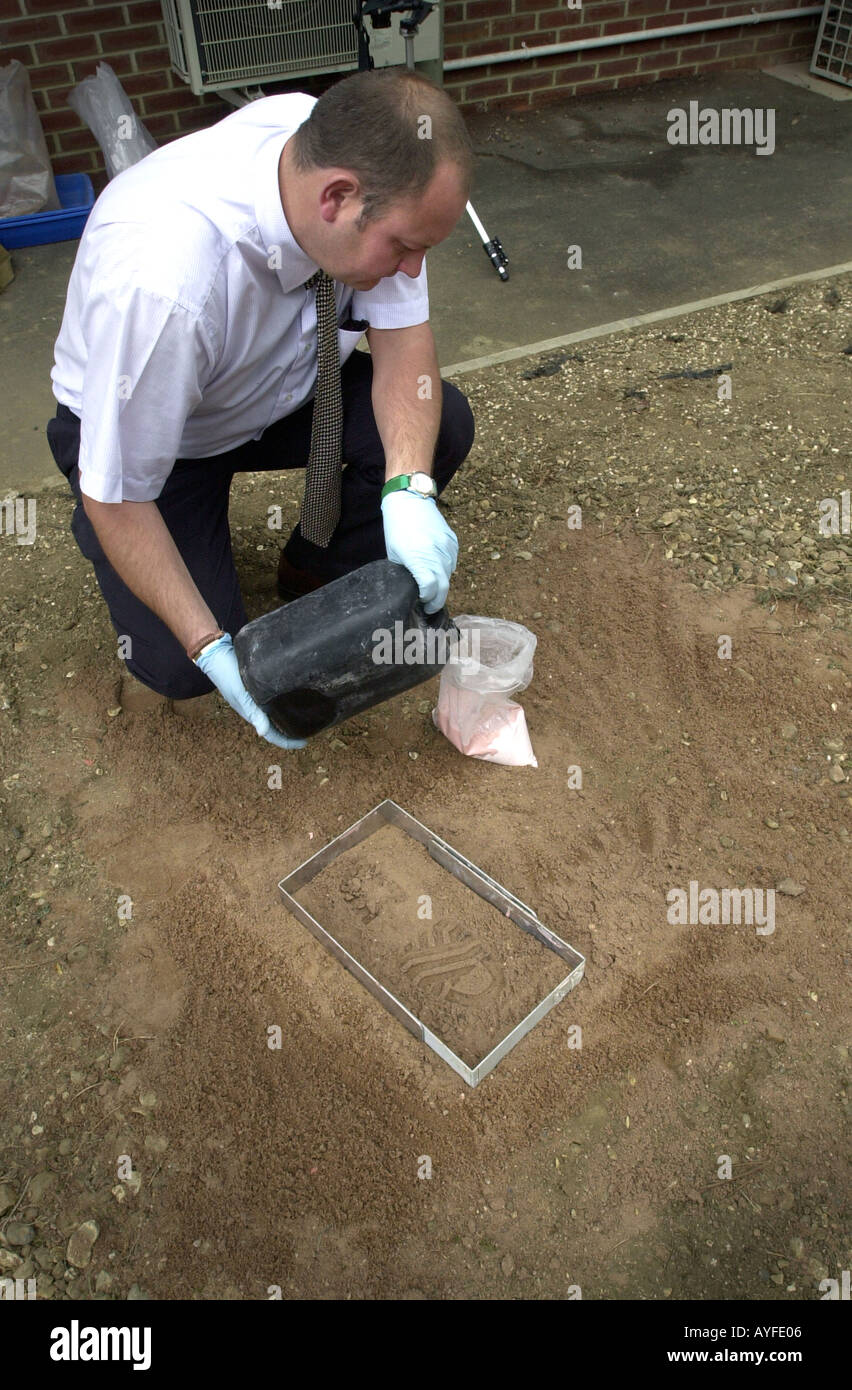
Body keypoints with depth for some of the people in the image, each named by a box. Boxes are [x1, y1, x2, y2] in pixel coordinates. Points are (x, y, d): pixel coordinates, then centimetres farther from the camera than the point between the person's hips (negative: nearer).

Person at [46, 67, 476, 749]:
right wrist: (212, 650, -33)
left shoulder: (354, 152, -25)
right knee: (178, 667, -19)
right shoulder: (163, 279, -41)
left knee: (442, 424, -19)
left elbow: (403, 338, -17)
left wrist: (409, 491, -35)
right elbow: (114, 498, -30)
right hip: (145, 428, -5)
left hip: (284, 383, 5)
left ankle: (318, 575, 5)